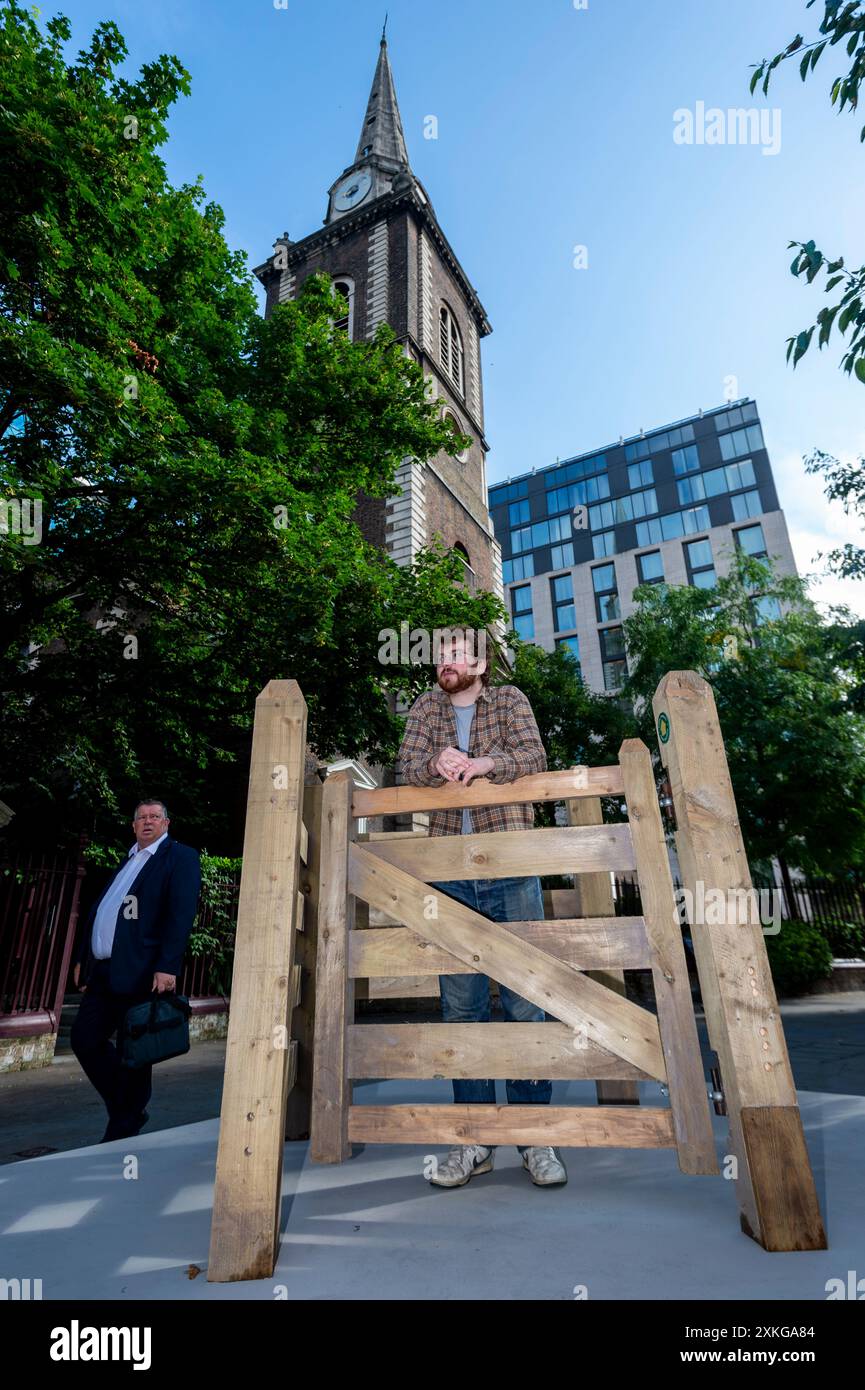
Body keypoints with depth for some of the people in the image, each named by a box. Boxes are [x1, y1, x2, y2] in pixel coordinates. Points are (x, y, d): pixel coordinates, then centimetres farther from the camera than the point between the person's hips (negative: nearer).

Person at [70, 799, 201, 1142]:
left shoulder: (180, 856, -5)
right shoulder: (127, 860, 20)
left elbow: (181, 915, -15)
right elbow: (98, 910, 22)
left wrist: (167, 967, -22)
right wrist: (82, 958, 17)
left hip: (139, 973, -8)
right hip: (103, 971, 8)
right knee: (84, 1038, 10)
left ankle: (122, 1132, 20)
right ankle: (128, 1109, 27)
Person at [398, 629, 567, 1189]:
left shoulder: (510, 700, 7)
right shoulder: (426, 708, 13)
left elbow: (534, 757, -7)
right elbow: (408, 765, 0)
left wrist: (479, 764, -24)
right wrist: (439, 763, -22)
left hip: (510, 867, -2)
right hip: (449, 873, 2)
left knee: (525, 1001, 3)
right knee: (461, 1005, 7)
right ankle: (476, 1139, 20)